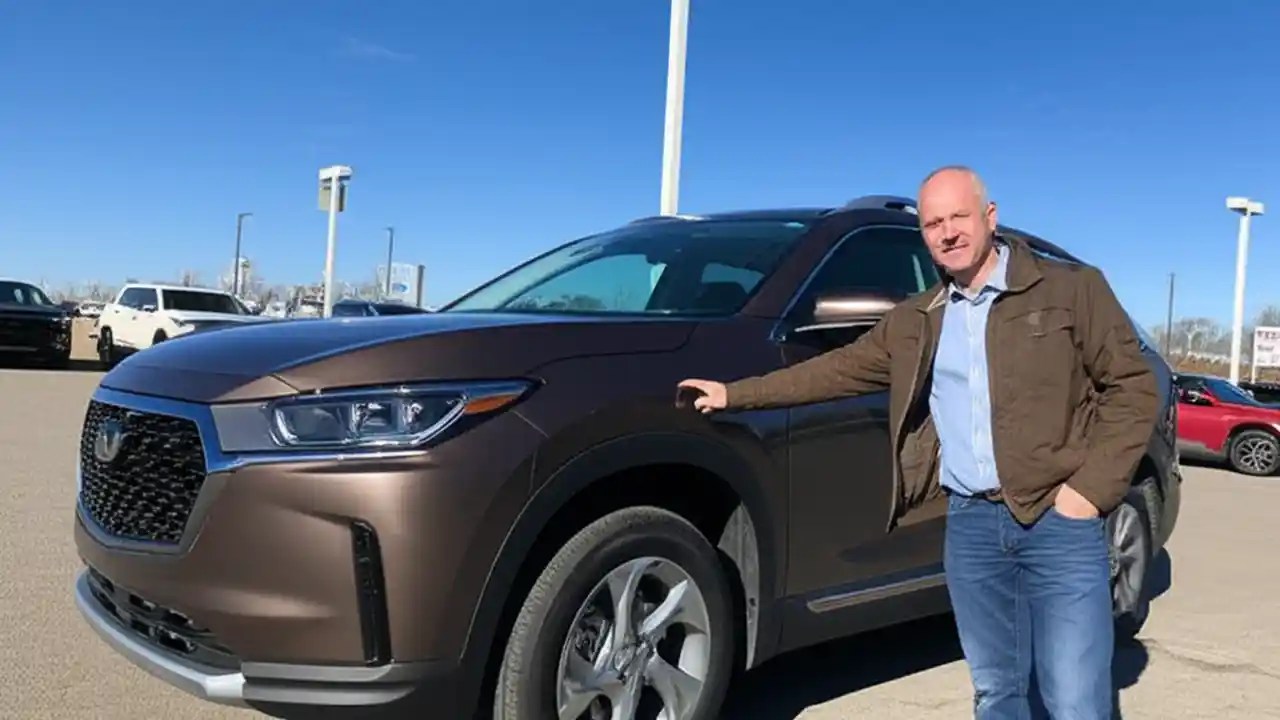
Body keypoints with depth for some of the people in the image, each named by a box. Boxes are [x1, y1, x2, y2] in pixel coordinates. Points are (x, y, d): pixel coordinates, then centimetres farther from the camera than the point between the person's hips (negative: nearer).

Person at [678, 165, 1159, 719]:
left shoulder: (1072, 289, 0)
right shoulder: (914, 322, 13)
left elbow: (1134, 387, -1)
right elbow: (837, 370, 17)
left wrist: (1091, 486, -12)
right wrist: (734, 394, 16)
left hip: (1060, 519, -4)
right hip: (969, 522, 4)